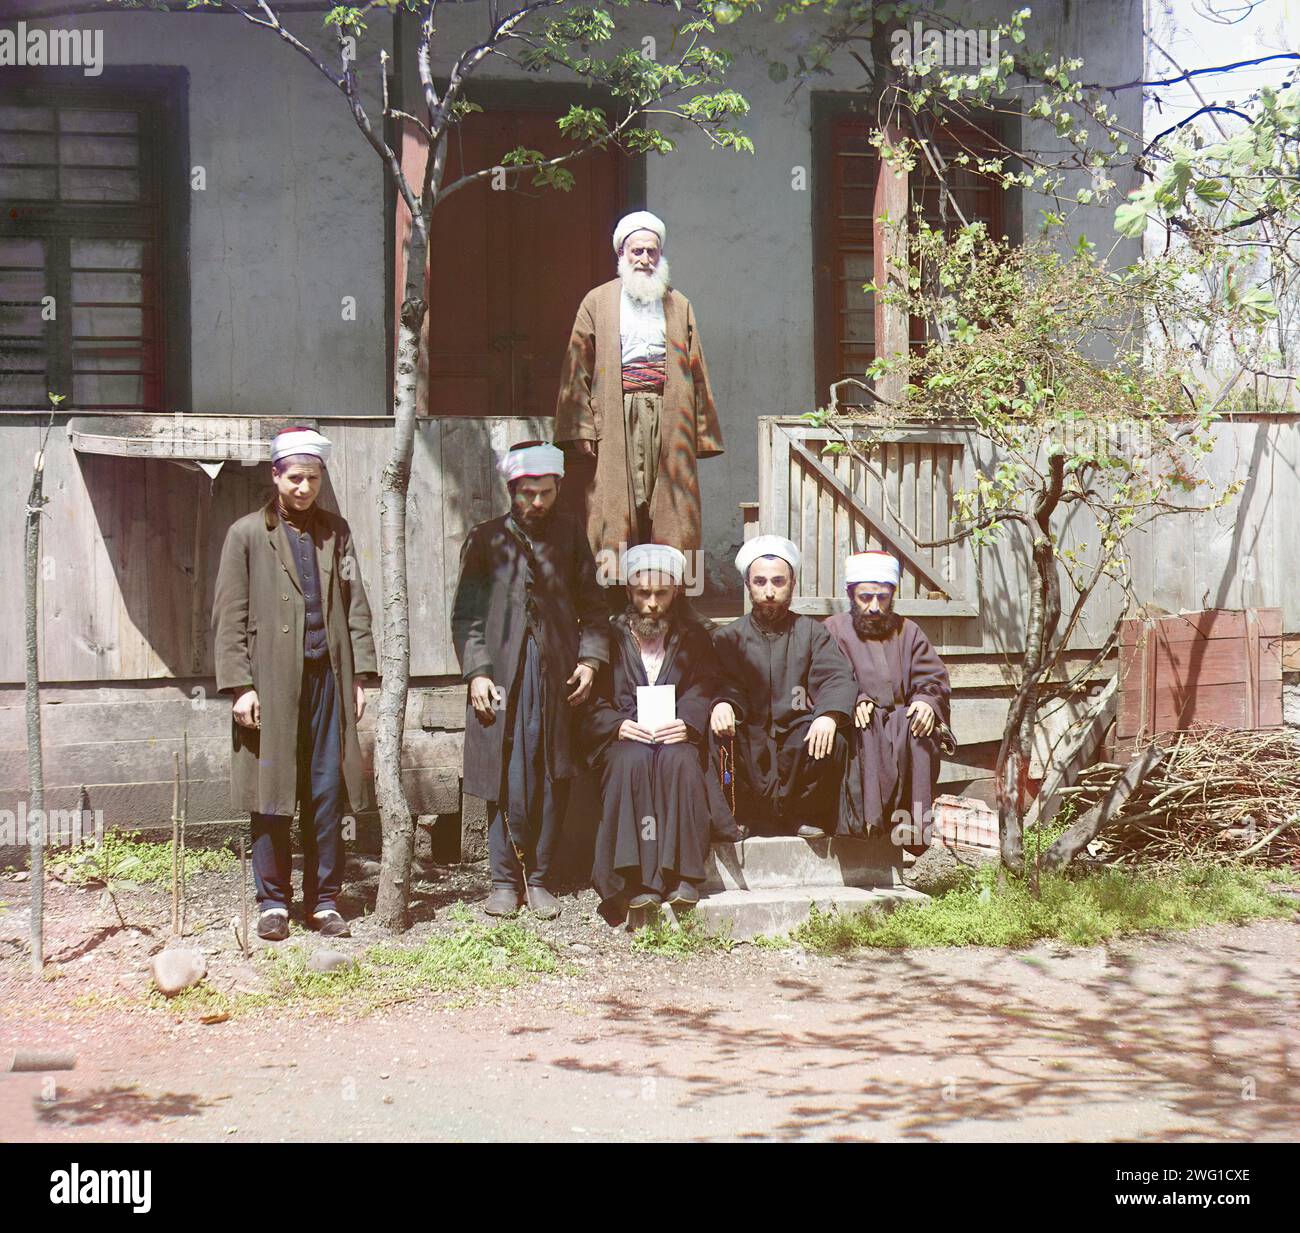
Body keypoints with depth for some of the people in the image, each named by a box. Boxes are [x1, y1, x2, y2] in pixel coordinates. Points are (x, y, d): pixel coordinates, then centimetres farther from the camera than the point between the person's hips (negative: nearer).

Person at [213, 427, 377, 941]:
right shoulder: (247, 534, 3)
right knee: (272, 796, 1)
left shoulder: (335, 532, 13)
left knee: (327, 796, 3)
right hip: (272, 682, -2)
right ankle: (273, 902, 11)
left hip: (327, 677, 3)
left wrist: (359, 676, 6)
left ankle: (324, 901, 12)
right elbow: (229, 618, 0)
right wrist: (240, 686, -7)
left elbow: (356, 608, 13)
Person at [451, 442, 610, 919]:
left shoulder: (569, 536, 11)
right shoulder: (486, 540, 5)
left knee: (552, 783, 3)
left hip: (557, 680, 2)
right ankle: (505, 882, 7)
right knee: (508, 785, -5)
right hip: (502, 677, -2)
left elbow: (591, 607, 13)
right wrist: (476, 672, -7)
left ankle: (537, 879, 13)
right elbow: (466, 615, 4)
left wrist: (590, 658, -1)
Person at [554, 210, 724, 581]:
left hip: (668, 418, 2)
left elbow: (696, 372, 13)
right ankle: (612, 593, -8)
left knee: (668, 512, -1)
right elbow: (578, 369, 3)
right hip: (615, 415, -2)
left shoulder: (679, 306, 16)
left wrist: (702, 433, 6)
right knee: (613, 506, -7)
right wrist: (582, 429, -8)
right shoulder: (598, 302, 9)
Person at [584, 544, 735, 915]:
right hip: (622, 741, 0)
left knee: (678, 759, -35)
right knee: (633, 759, -35)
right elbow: (591, 704, 6)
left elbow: (706, 696, 4)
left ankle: (682, 876, -38)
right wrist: (618, 725, -15)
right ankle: (638, 880, -39)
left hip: (676, 738, 0)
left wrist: (687, 724, -17)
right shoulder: (609, 637, 15)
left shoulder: (694, 638, 17)